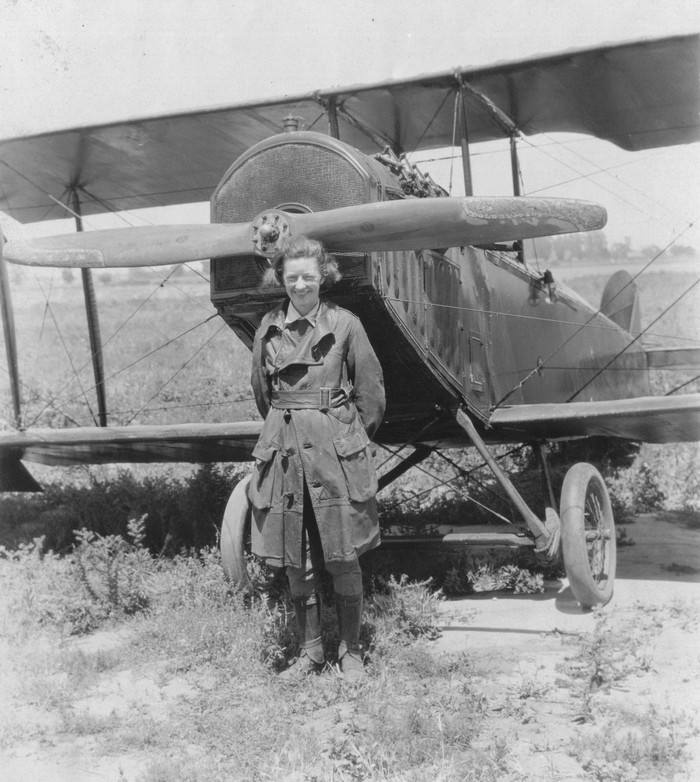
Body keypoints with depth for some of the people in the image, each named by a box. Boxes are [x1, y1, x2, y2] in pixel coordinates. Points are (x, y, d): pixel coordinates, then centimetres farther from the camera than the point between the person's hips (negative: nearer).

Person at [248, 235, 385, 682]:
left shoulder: (344, 324, -1)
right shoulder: (269, 329, 7)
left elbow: (371, 394, 3)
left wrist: (350, 441, 6)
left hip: (336, 455, -3)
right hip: (284, 452, 3)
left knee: (342, 560, 1)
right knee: (295, 563, 8)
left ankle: (351, 651, 18)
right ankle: (310, 652, 23)